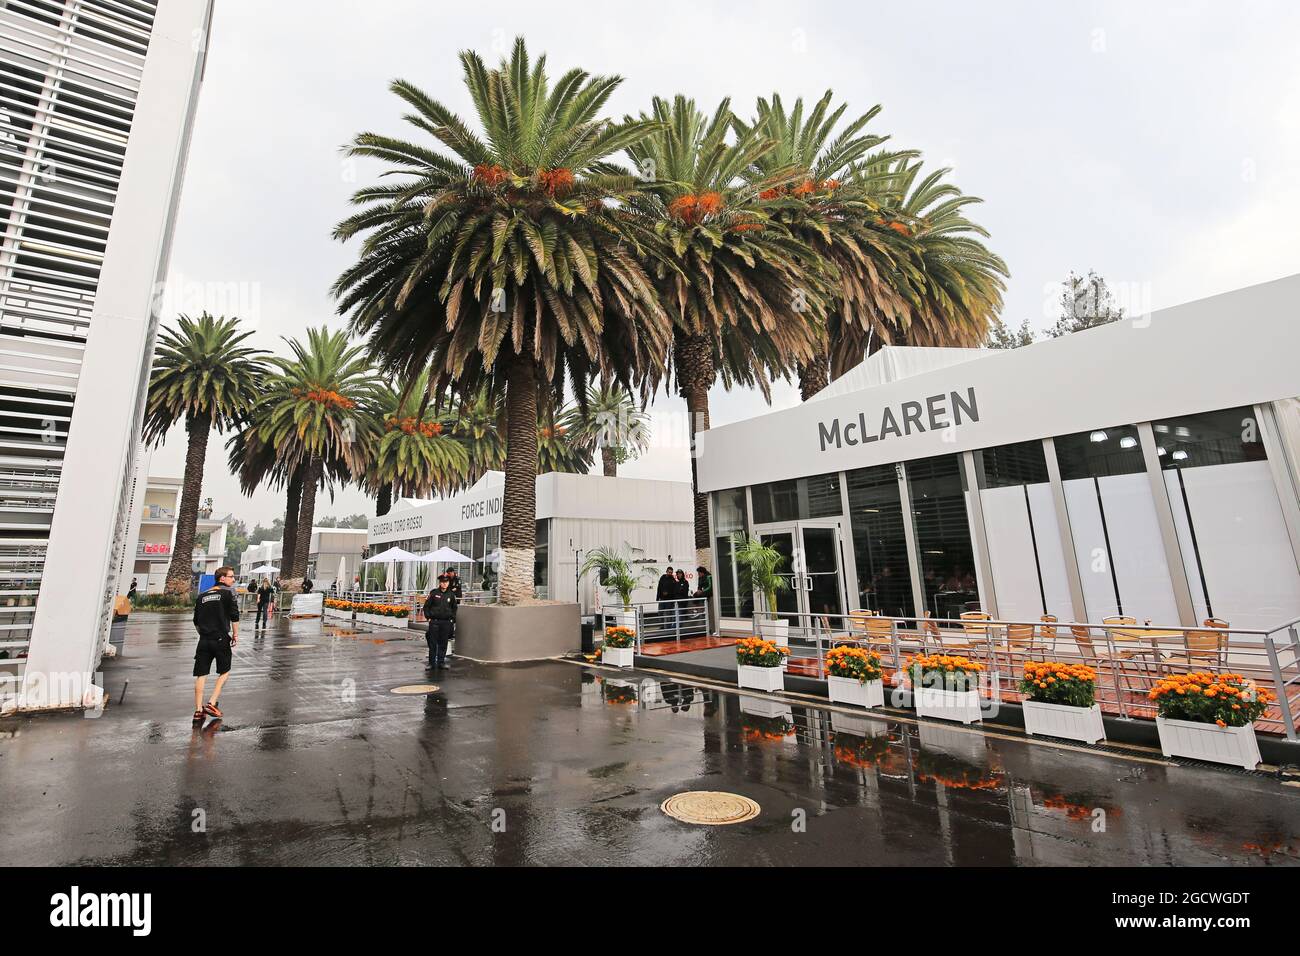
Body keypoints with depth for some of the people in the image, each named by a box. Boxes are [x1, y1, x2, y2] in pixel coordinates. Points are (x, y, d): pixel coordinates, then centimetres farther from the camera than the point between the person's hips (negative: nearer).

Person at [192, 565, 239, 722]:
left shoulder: (202, 596, 13)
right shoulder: (228, 593, -4)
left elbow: (196, 622, 16)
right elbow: (235, 616, -11)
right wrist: (235, 635, 0)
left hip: (204, 640, 5)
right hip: (221, 639, -5)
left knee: (201, 675, 7)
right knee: (224, 672, 11)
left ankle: (198, 710, 7)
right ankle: (212, 704, 3)